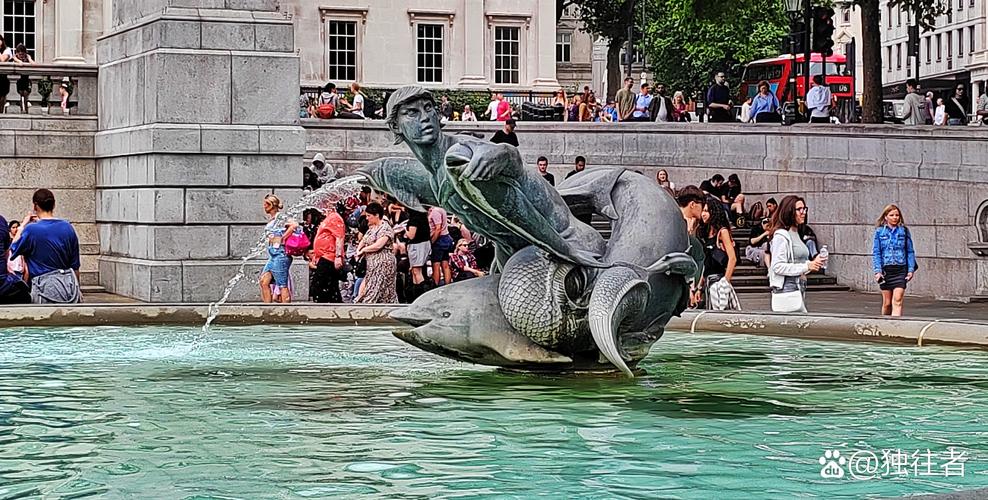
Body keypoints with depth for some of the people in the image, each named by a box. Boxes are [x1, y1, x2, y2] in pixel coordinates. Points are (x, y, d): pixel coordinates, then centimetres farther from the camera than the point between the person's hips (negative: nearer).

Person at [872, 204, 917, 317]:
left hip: (900, 269, 0)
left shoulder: (904, 230, 6)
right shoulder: (879, 231, 4)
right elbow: (876, 252, 2)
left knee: (897, 301, -12)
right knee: (887, 303, 6)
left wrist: (911, 269, 1)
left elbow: (910, 251, 9)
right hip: (885, 269, 0)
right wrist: (878, 271, -7)